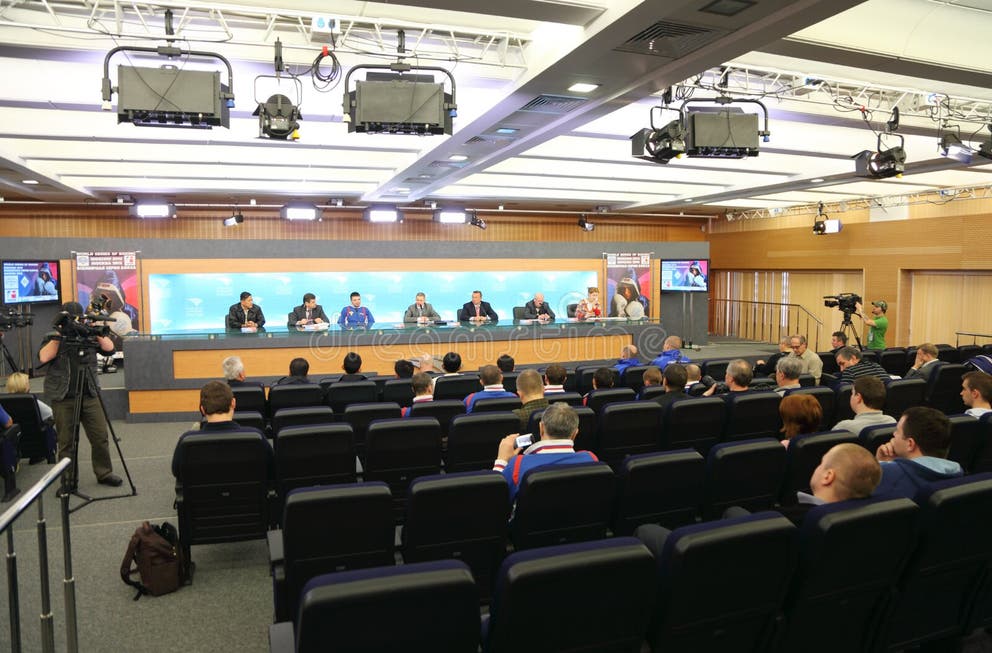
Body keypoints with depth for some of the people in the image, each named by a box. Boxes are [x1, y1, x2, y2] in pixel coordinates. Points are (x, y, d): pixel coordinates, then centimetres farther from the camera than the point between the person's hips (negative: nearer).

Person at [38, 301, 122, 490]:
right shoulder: (52, 337, 6)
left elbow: (109, 348, -4)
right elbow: (44, 358, -11)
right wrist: (57, 335, -13)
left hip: (89, 396, 2)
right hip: (63, 398, -1)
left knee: (101, 437, 3)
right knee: (66, 442, 4)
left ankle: (104, 473, 17)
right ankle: (68, 480, 16)